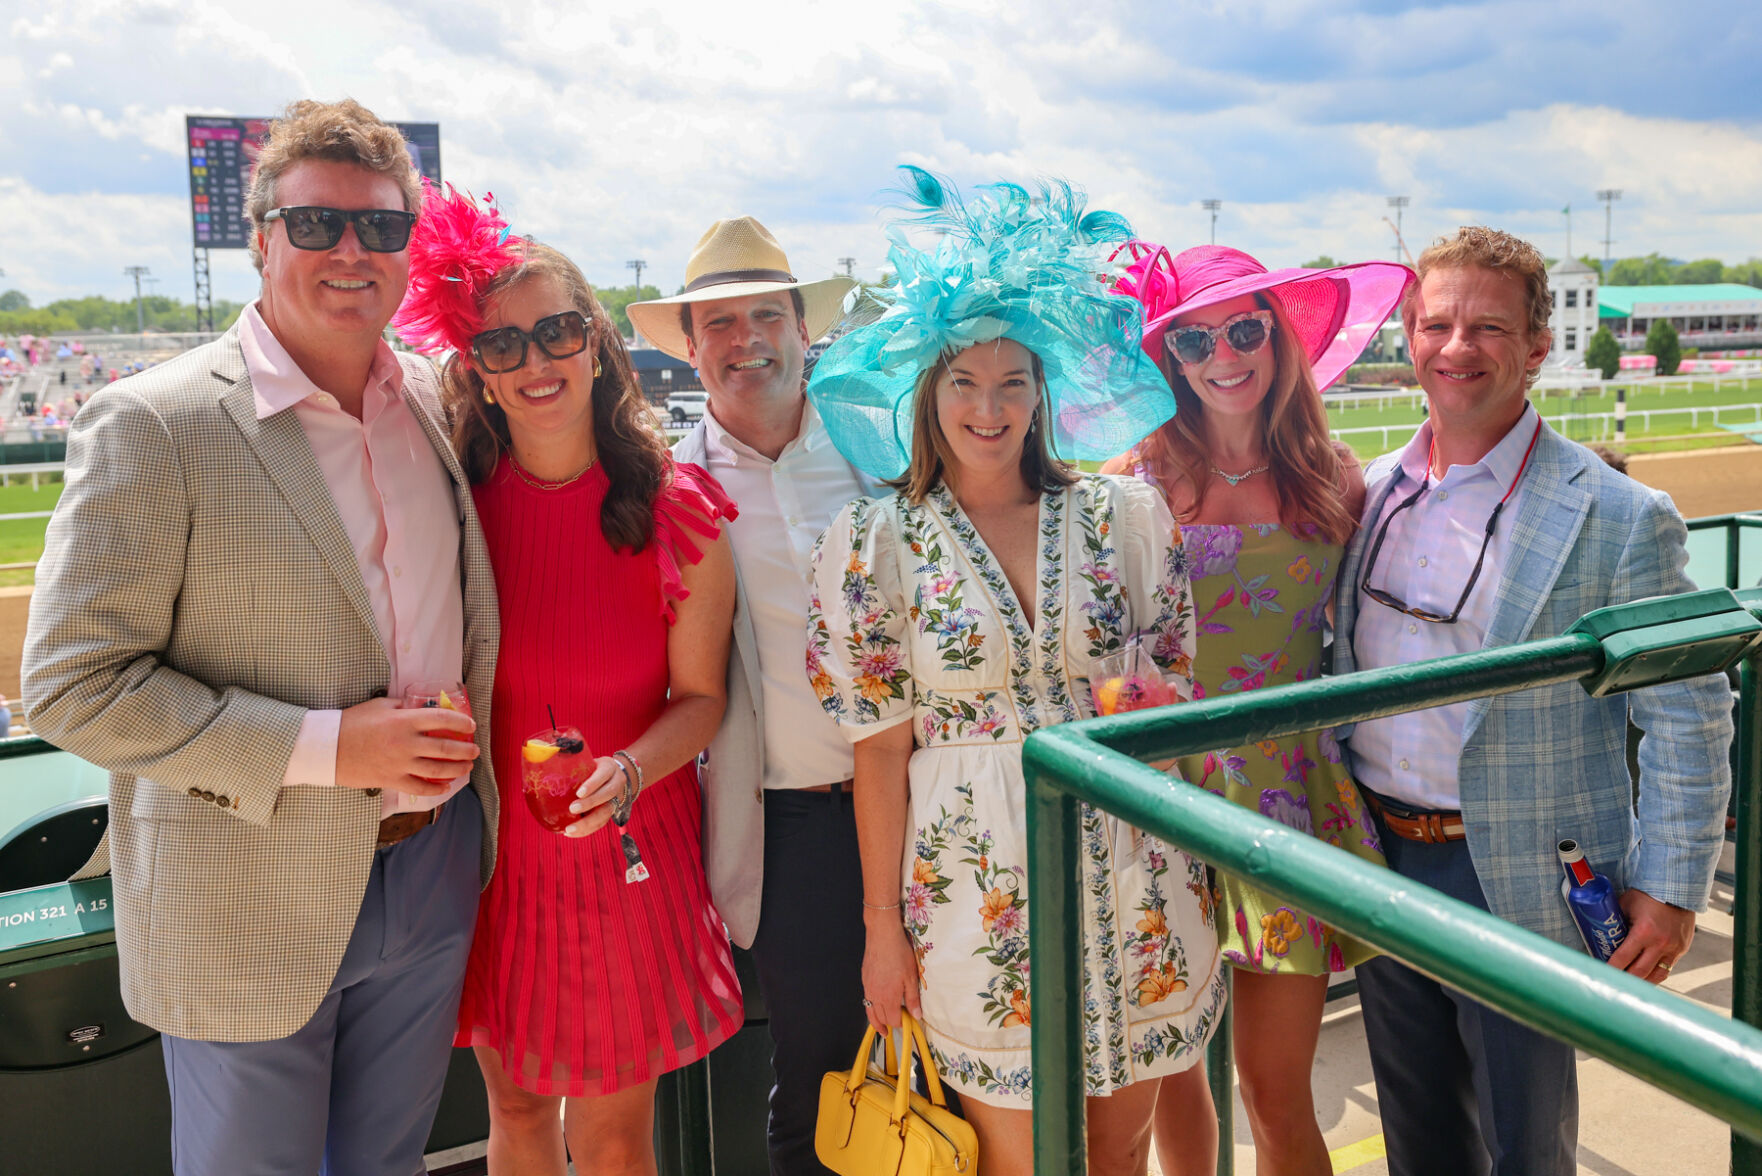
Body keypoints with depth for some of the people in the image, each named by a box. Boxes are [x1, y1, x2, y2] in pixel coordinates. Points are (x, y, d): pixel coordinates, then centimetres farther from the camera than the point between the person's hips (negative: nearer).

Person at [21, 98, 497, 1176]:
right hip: (252, 906, -5)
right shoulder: (153, 427, -15)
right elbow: (73, 688, -16)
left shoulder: (436, 397, 3)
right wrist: (324, 748, -22)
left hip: (436, 874, 5)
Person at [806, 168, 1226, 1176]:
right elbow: (881, 746, -3)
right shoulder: (879, 544, -4)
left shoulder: (1123, 516, 1)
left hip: (1129, 862, 2)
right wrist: (882, 925, -1)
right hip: (980, 888, -2)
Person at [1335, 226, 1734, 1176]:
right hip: (1379, 857, 5)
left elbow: (1688, 714, -9)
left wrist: (1669, 887, -10)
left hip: (1519, 877, -4)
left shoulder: (1618, 518, -12)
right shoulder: (1372, 493, 4)